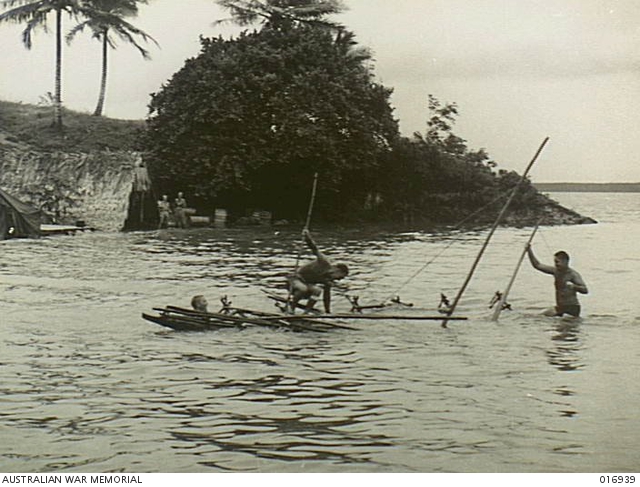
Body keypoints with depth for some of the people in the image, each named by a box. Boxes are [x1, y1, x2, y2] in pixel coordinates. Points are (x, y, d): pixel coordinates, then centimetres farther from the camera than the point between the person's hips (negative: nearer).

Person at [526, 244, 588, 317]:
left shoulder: (573, 274, -13)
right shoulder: (555, 271, 6)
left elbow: (585, 290, -20)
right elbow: (537, 265, 10)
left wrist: (573, 286, -38)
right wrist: (529, 250, 3)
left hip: (572, 308, -7)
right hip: (560, 307, 7)